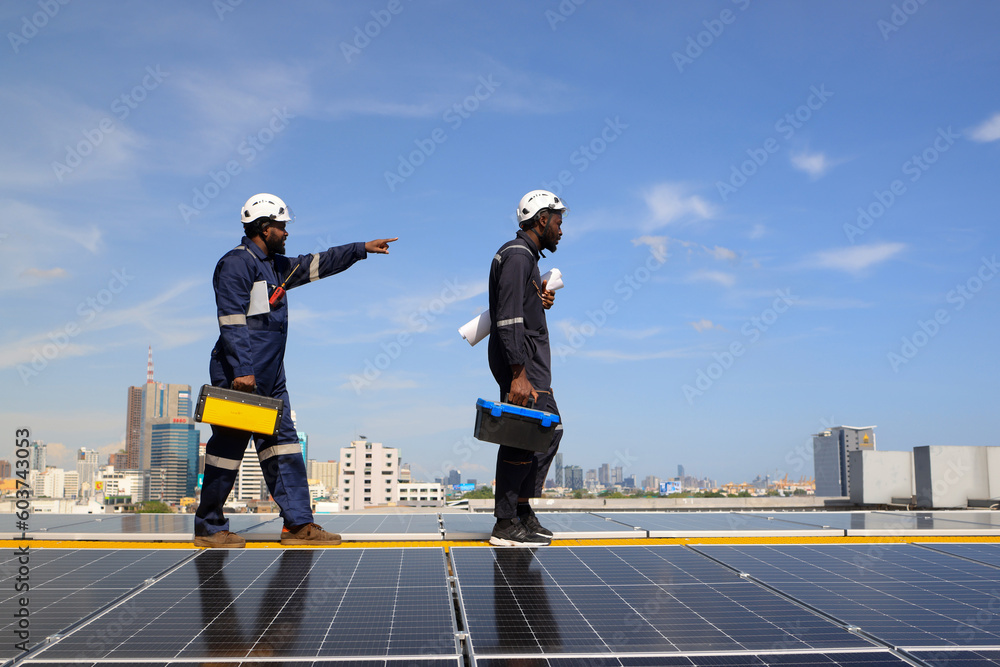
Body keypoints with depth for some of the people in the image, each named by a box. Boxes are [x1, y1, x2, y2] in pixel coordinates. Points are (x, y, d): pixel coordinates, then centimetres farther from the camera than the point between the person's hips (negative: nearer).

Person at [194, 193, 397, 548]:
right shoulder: (236, 264, -10)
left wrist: (362, 249, 27)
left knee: (283, 447, 6)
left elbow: (317, 264, 29)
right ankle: (208, 528, 10)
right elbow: (232, 322, -18)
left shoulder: (276, 265, 19)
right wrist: (241, 370, -24)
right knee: (228, 448, -2)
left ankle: (298, 523, 9)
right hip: (239, 377, -10)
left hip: (271, 379, 10)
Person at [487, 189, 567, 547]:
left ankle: (523, 512, 21)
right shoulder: (517, 255, -13)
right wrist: (518, 375, -28)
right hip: (520, 360, -11)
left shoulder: (526, 255, 20)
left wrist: (539, 301, 6)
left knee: (549, 430, 15)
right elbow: (508, 319, -22)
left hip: (531, 361, 11)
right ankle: (506, 526, -6)